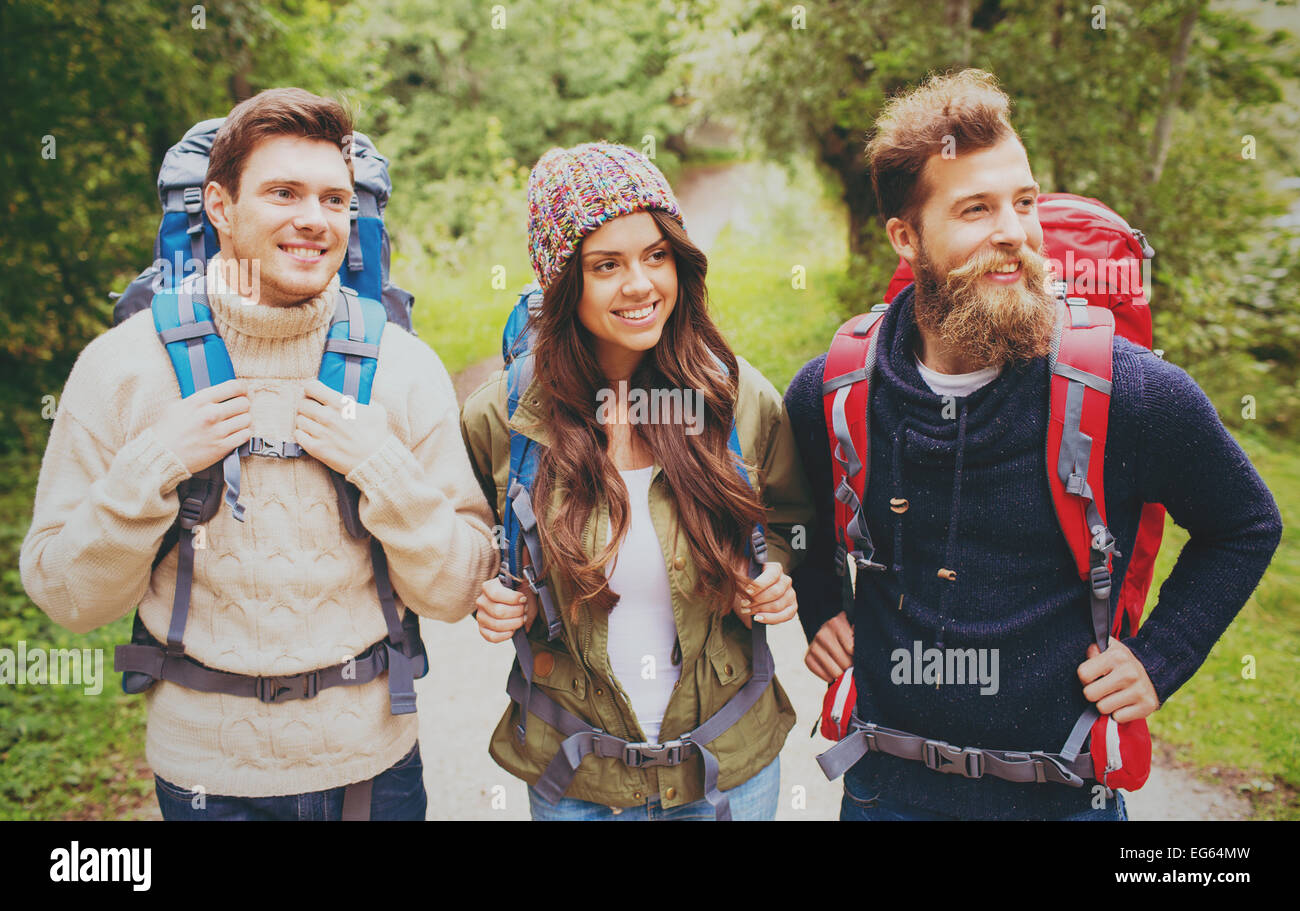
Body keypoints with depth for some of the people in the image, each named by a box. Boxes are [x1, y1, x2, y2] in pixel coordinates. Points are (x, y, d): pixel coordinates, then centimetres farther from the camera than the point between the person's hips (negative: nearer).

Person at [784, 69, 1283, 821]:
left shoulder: (1134, 393, -14)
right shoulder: (830, 392, -8)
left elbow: (1249, 526, 3)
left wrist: (1160, 657, -5)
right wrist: (819, 610, 3)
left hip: (1062, 792, -1)